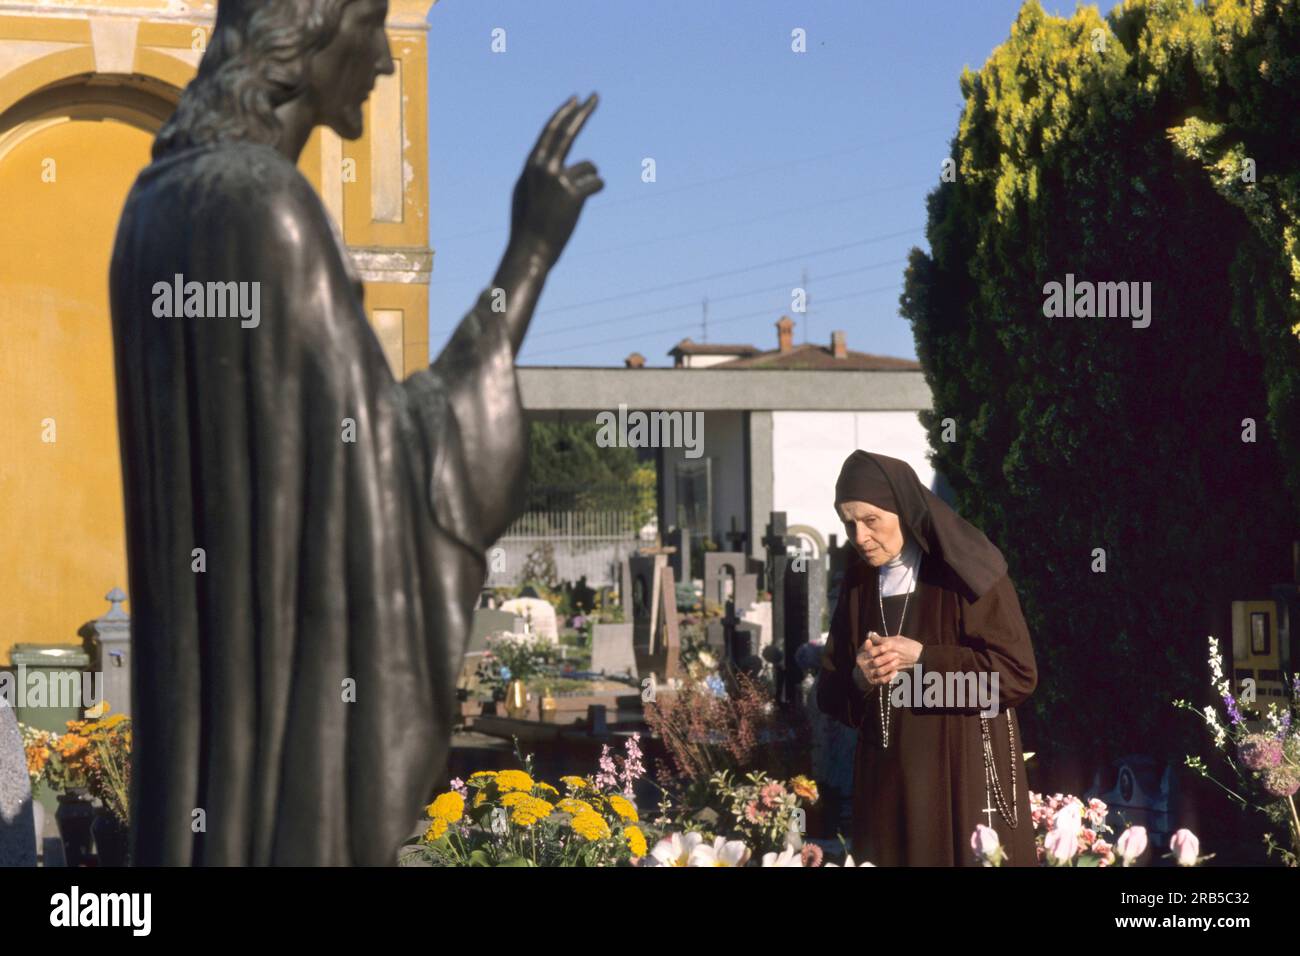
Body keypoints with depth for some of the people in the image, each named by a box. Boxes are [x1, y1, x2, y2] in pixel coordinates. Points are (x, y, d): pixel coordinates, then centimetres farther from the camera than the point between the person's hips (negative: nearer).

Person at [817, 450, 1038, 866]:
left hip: (964, 778, -5)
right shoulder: (859, 581, 8)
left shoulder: (965, 571, -9)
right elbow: (829, 692, 11)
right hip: (886, 782, 5)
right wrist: (859, 679, -11)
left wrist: (922, 659, -18)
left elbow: (1018, 674, -13)